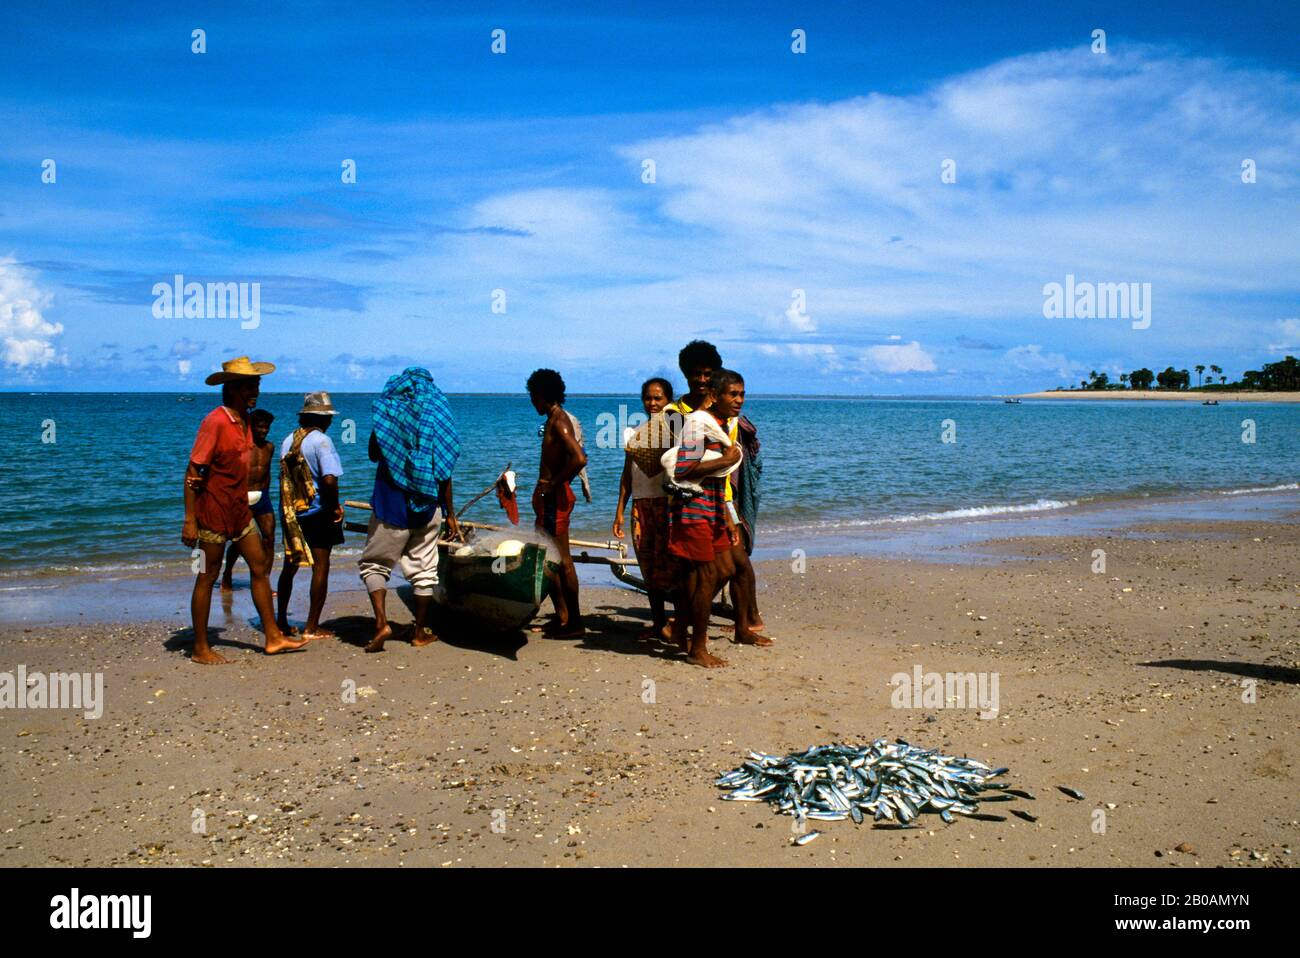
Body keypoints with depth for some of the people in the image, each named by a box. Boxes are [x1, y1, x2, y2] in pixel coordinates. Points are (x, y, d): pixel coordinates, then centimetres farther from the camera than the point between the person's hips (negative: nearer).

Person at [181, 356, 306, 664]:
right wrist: (190, 520, -21)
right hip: (214, 511, -8)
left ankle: (273, 637, 16)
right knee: (207, 578, 1)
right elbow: (192, 472, -19)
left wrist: (245, 502, 6)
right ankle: (200, 649, 12)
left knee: (260, 568, 9)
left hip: (240, 509, 8)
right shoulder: (215, 422, -18)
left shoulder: (244, 419, 7)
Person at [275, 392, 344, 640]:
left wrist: (289, 507, 17)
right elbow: (329, 479, -24)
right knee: (320, 567, 1)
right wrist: (336, 507, -12)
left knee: (289, 566, 18)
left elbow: (285, 476, 10)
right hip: (317, 513, -7)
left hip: (290, 512, 7)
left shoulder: (288, 440, 7)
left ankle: (281, 621, 25)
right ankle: (312, 628, 2)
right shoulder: (321, 440, -14)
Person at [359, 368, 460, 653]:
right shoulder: (438, 418, 2)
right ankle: (420, 632, 14)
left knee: (374, 564, 8)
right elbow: (444, 474, 2)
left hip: (391, 503, -2)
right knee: (424, 568, 10)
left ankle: (381, 621, -9)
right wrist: (451, 516, 7)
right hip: (427, 505, 2)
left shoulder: (387, 411, -3)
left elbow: (373, 455, 3)